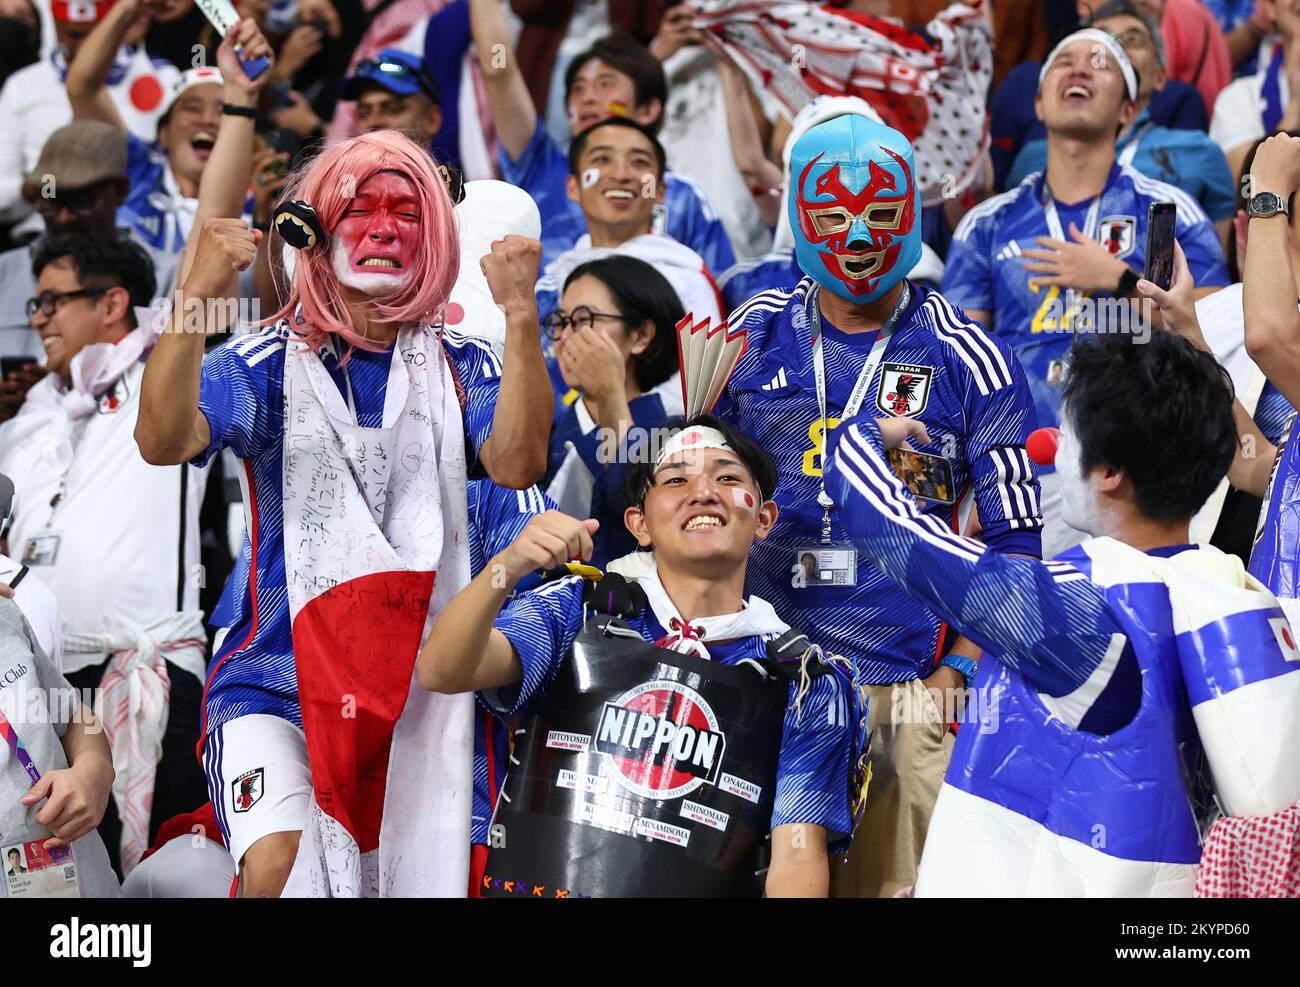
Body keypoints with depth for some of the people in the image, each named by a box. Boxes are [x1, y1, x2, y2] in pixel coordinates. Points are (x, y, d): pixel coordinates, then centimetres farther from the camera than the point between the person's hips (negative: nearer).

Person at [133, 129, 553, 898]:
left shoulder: (459, 367, 7)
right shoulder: (268, 365, 2)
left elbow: (517, 463, -12)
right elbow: (164, 441, -16)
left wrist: (521, 314, -24)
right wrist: (197, 296, -29)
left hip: (419, 683, 3)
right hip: (279, 681, -2)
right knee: (280, 864, -28)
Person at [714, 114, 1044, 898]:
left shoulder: (968, 361, 1)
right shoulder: (753, 339, 7)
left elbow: (1014, 542, 3)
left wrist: (958, 671, -5)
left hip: (904, 689, -2)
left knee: (892, 882, -3)